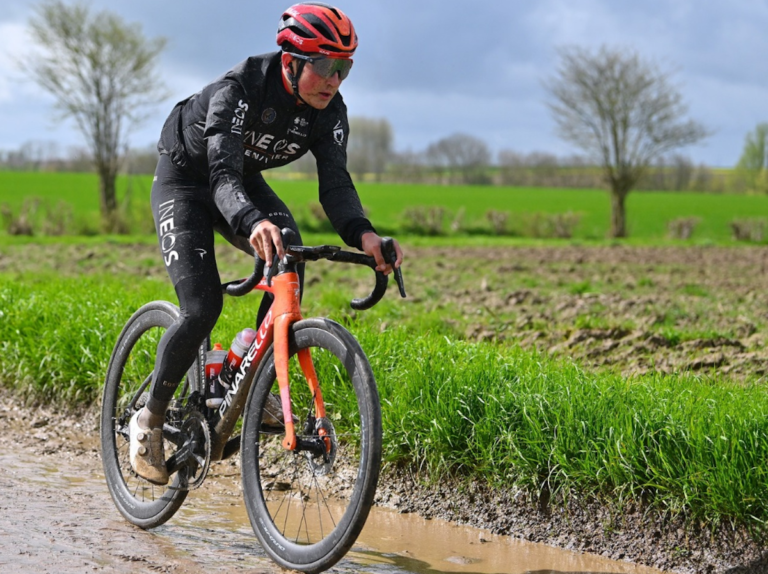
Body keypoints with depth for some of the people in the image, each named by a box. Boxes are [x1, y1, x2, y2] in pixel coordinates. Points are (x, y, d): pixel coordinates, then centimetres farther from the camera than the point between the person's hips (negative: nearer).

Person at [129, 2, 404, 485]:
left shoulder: (330, 111, -17)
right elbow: (223, 174, -45)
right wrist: (252, 221, -67)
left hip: (245, 181, 6)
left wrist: (362, 233, -47)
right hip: (184, 178, -5)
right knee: (202, 307, -19)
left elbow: (334, 182, -25)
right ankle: (150, 420, 1)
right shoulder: (238, 90, -34)